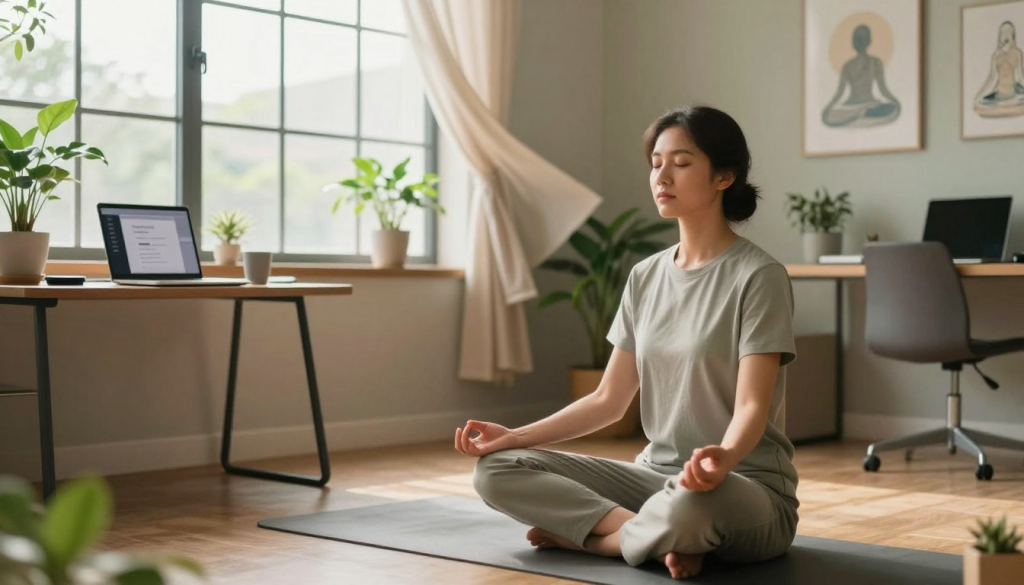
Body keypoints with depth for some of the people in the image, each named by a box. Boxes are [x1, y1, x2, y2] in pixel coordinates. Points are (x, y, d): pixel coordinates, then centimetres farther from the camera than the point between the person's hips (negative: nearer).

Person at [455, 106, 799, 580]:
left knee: (687, 507, -43)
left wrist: (722, 458, -41)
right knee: (497, 470, -10)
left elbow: (752, 405, -18)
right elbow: (608, 400, 10)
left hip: (746, 486, -6)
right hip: (655, 474, 6)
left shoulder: (757, 276, -10)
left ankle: (583, 533, -13)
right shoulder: (645, 277, 9)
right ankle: (660, 536, -17)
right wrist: (514, 435, -3)